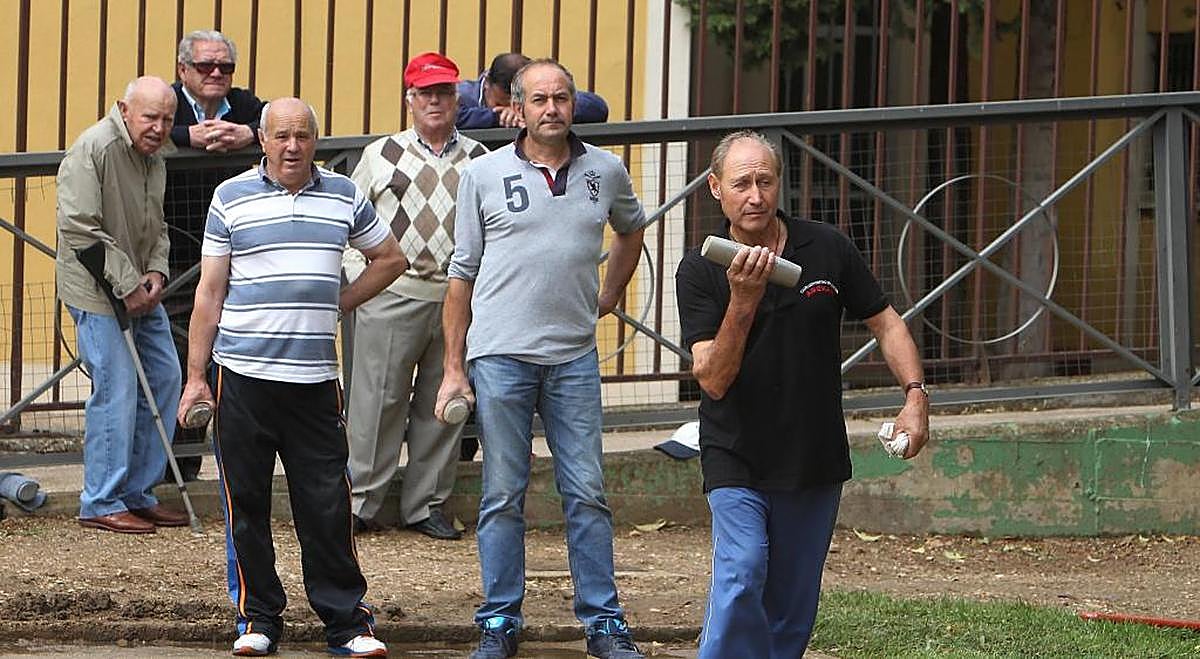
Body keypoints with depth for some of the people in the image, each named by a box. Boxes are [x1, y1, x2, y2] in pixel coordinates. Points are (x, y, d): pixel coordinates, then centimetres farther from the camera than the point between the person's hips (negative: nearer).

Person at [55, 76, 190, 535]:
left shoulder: (154, 158, 10)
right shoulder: (94, 149, -18)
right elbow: (81, 229, -21)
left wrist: (156, 272, 1)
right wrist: (128, 285, -19)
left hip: (139, 291, 9)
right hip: (95, 290, -9)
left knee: (164, 380, 9)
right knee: (116, 389, -11)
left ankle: (138, 493, 20)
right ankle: (101, 503, -1)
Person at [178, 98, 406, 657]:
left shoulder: (343, 196, 10)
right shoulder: (232, 198, 4)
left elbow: (389, 259, 23)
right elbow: (210, 291, 5)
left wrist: (337, 304, 11)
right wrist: (195, 375, 1)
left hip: (315, 377, 1)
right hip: (242, 375, -1)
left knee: (327, 505, -2)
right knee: (246, 504, 2)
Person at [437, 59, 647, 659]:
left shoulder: (606, 171, 7)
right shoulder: (484, 175, 1)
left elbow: (631, 228, 31)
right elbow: (462, 273, 4)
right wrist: (453, 368, 1)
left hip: (574, 356, 2)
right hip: (500, 355, -2)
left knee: (587, 493, 1)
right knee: (503, 494, 2)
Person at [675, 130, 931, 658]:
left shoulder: (826, 249, -2)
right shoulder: (700, 271, -8)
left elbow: (885, 322, 9)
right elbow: (713, 379, -15)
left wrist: (915, 394, -4)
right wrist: (742, 302, -28)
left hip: (816, 458, 3)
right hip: (737, 458, -3)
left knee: (792, 606, 8)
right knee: (741, 579, -20)